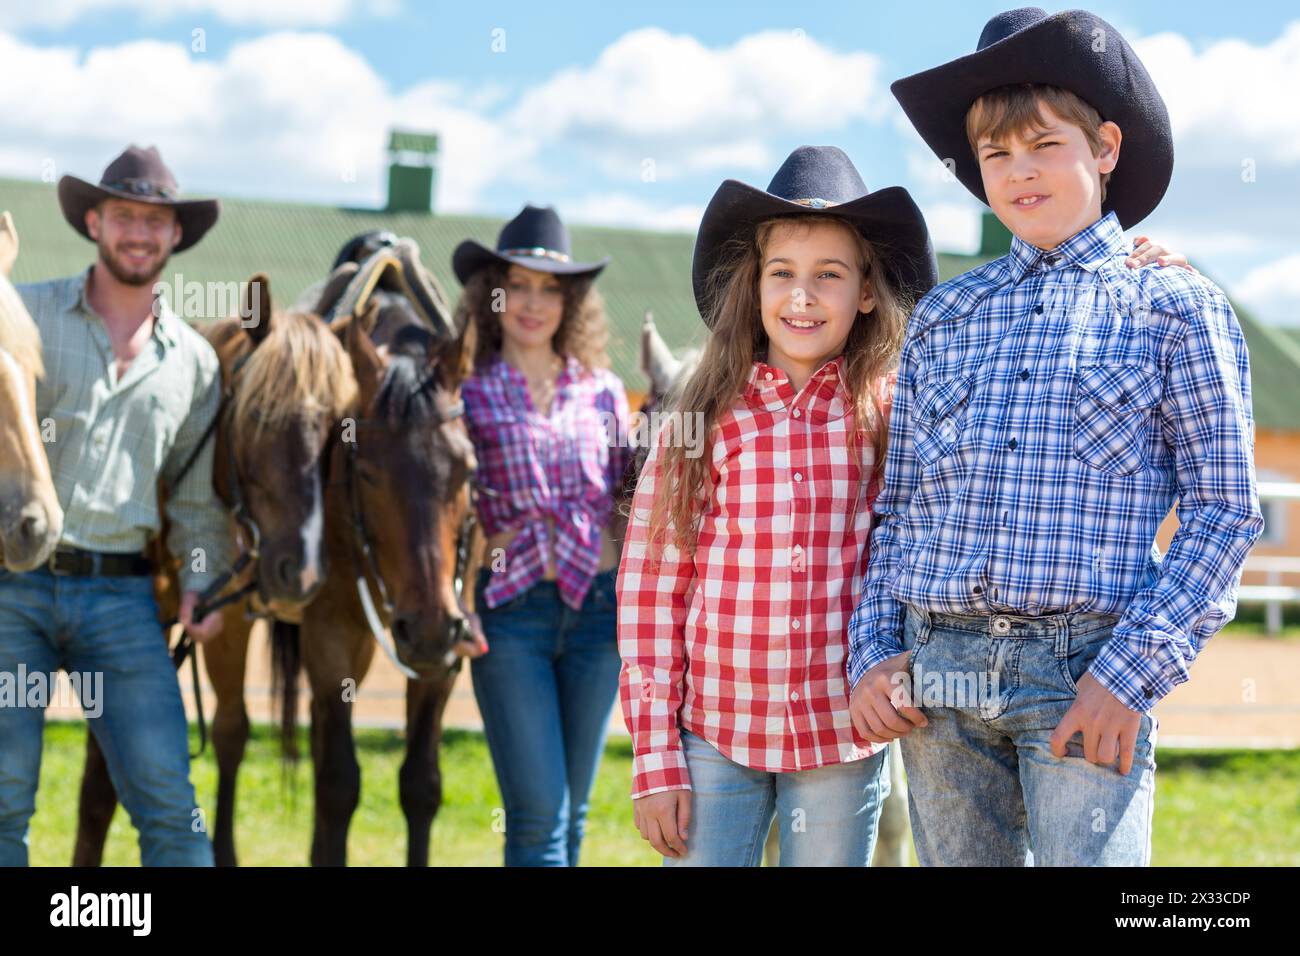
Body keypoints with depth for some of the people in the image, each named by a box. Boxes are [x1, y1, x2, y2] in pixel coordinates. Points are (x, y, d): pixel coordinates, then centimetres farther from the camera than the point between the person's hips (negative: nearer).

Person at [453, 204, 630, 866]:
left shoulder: (601, 390, 8)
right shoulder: (469, 393, -1)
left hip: (598, 605, 3)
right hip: (510, 611, -3)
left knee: (571, 814, 11)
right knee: (537, 816, -5)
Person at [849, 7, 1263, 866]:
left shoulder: (1174, 306, 3)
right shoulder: (942, 317, 15)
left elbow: (1224, 510, -2)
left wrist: (1133, 673, -11)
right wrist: (873, 655, 5)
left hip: (1084, 671, -4)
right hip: (936, 671, 4)